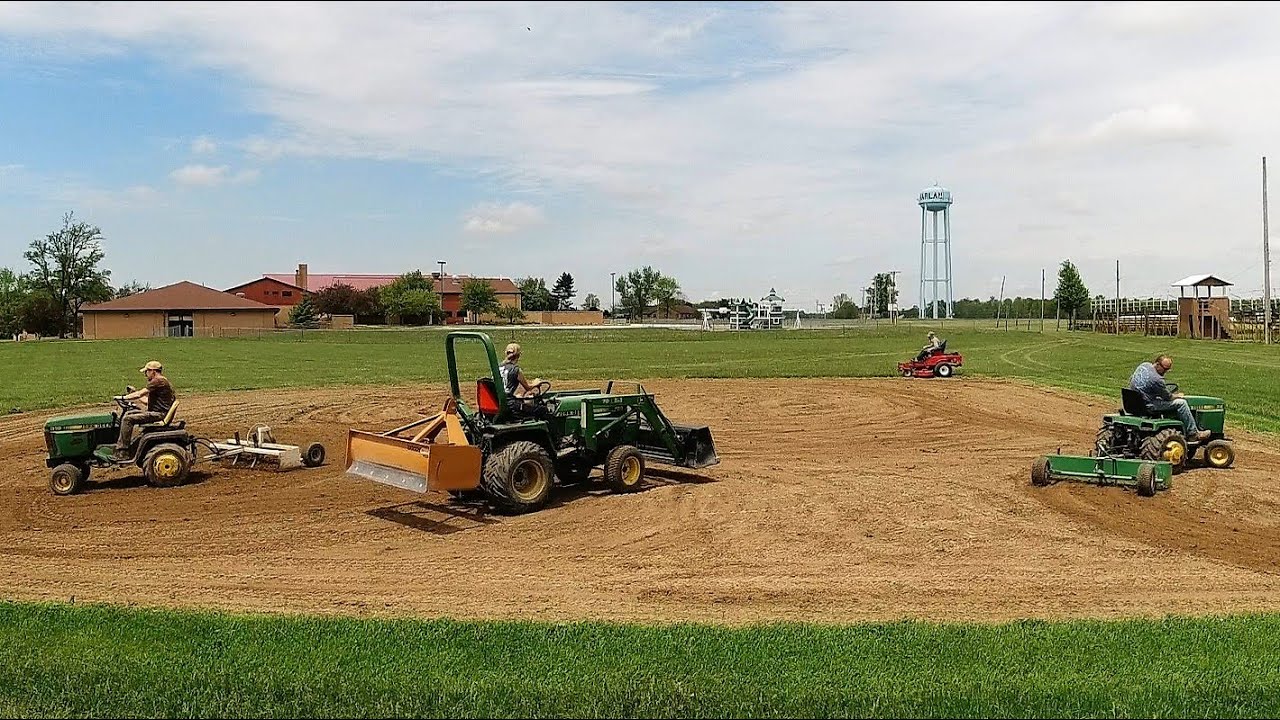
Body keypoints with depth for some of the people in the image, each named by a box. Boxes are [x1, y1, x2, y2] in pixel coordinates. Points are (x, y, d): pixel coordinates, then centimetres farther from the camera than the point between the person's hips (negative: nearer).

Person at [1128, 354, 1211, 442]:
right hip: (1147, 405, -10)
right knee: (1181, 403, -6)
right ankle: (1193, 434, 4)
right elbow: (1168, 397, -11)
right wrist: (1177, 396, 12)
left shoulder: (1144, 365, 1)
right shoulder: (1156, 379, -25)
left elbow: (1131, 379, 18)